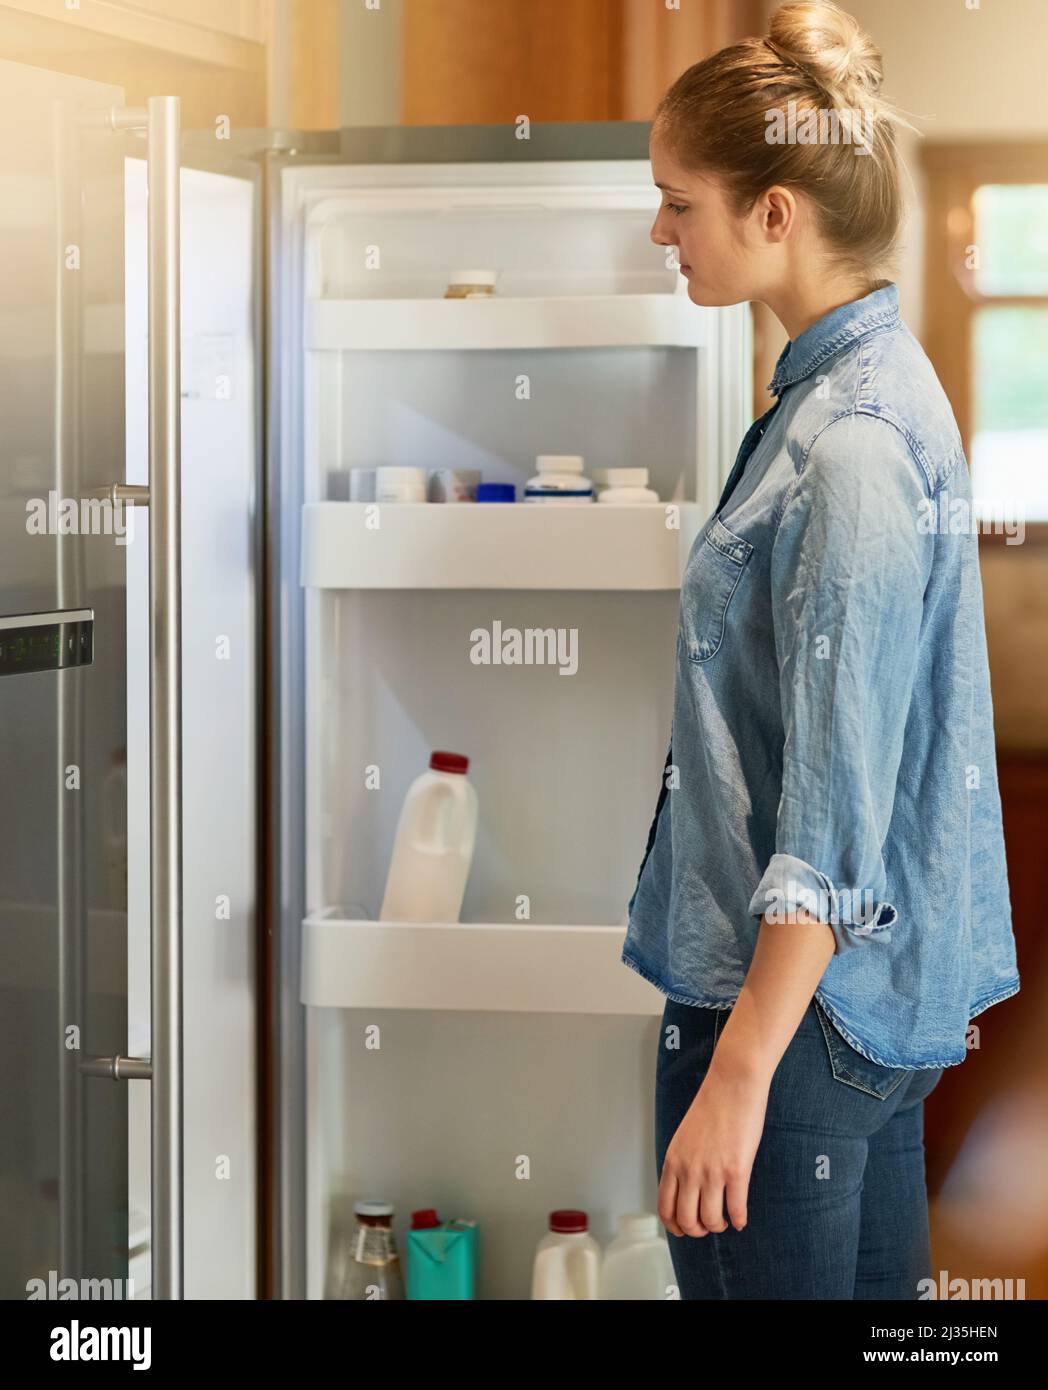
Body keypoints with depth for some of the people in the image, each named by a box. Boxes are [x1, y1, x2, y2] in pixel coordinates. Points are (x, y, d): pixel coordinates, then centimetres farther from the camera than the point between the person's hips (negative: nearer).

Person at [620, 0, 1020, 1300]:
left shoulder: (852, 451, -22)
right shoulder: (878, 385, 9)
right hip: (879, 996, 10)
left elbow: (833, 816, -24)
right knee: (874, 1289, 18)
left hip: (802, 1000, -10)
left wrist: (740, 1074, -22)